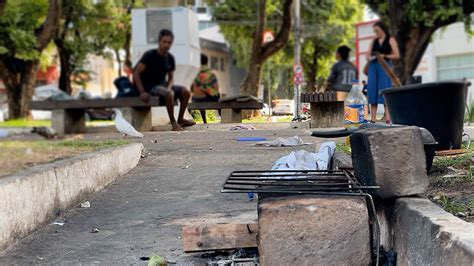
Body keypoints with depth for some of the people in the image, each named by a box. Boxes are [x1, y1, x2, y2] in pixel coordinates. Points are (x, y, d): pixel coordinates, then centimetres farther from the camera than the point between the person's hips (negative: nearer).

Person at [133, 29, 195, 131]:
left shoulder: (170, 58, 6)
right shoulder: (150, 55, -14)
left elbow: (170, 77, 14)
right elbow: (136, 73, -16)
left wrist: (168, 87, -10)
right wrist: (142, 92, -24)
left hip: (163, 85, 7)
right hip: (150, 87, -7)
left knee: (185, 92, -9)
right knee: (170, 94, -34)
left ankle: (180, 119, 3)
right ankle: (173, 122, -23)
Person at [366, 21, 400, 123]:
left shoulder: (390, 40, 6)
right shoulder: (374, 41, 19)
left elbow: (396, 55, -1)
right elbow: (368, 54, 18)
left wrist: (384, 56, -13)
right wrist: (369, 57, -5)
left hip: (385, 66, -4)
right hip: (373, 66, 4)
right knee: (372, 92, -2)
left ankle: (388, 118, -13)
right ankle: (373, 119, -3)